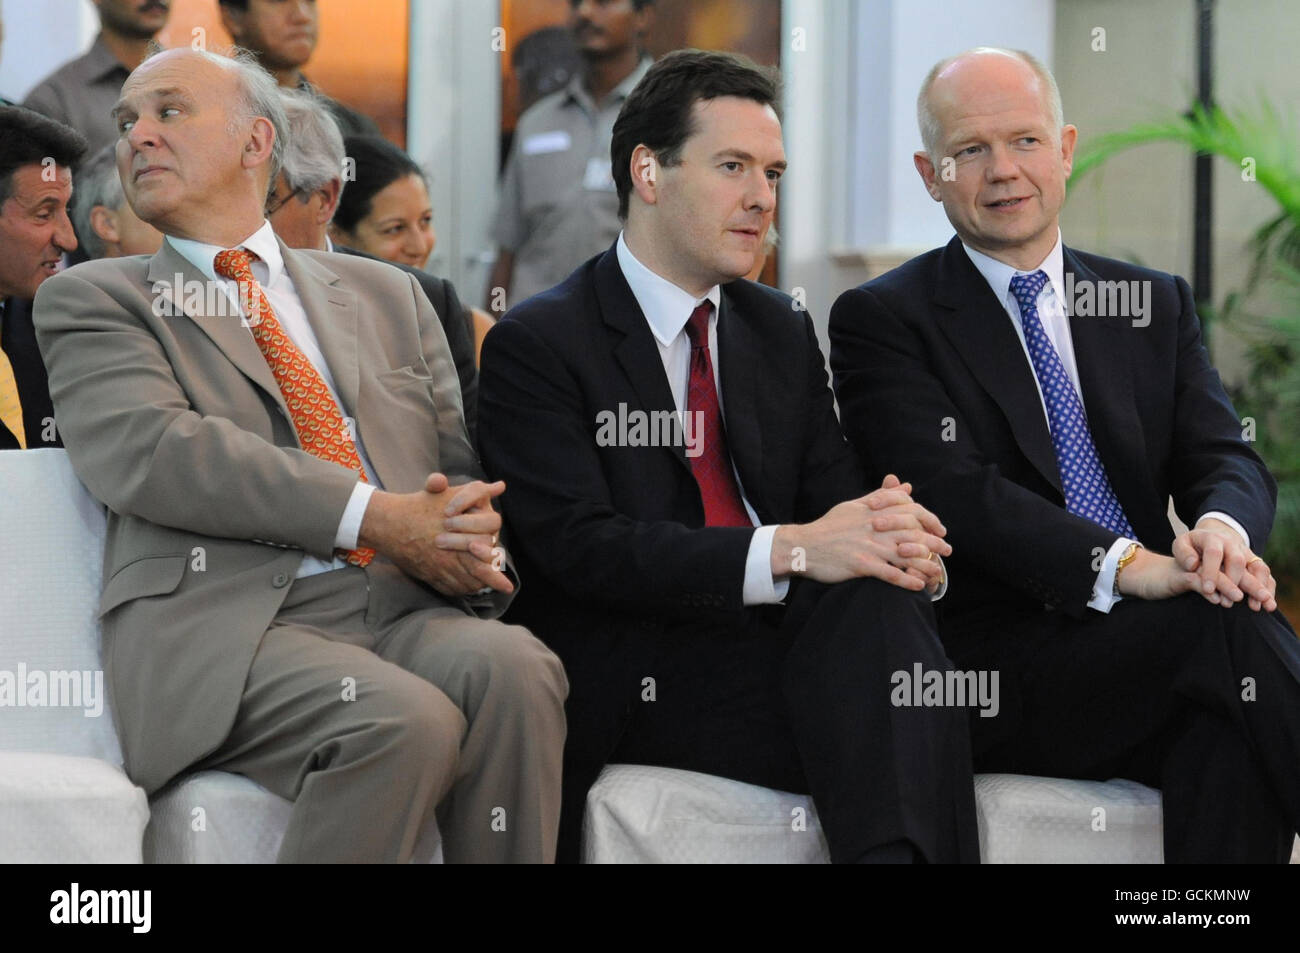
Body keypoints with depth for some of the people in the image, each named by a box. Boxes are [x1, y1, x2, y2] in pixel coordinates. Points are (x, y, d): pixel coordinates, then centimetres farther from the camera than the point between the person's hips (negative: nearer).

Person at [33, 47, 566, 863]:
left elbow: (464, 464, 23)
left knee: (512, 668, -30)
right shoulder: (93, 300, 12)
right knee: (403, 721, -34)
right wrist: (375, 518, -14)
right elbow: (149, 452, -6)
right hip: (226, 622, -4)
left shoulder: (386, 295, 25)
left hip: (405, 610, 4)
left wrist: (468, 542, -5)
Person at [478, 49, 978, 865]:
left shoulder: (783, 332, 20)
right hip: (634, 686, -5)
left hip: (785, 636, 5)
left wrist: (898, 536, -17)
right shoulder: (535, 346, -1)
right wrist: (789, 551, -25)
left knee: (875, 592, -31)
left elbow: (835, 497, 11)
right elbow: (580, 547, -14)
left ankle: (899, 850, -37)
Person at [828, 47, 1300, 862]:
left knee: (1228, 737, -33)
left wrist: (1221, 528, -19)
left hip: (1149, 654, 4)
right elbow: (954, 491, -10)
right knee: (1231, 628, -30)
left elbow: (1226, 458, 9)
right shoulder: (881, 321, 4)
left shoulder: (1158, 304, 20)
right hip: (990, 664, -4)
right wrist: (1127, 565, -26)